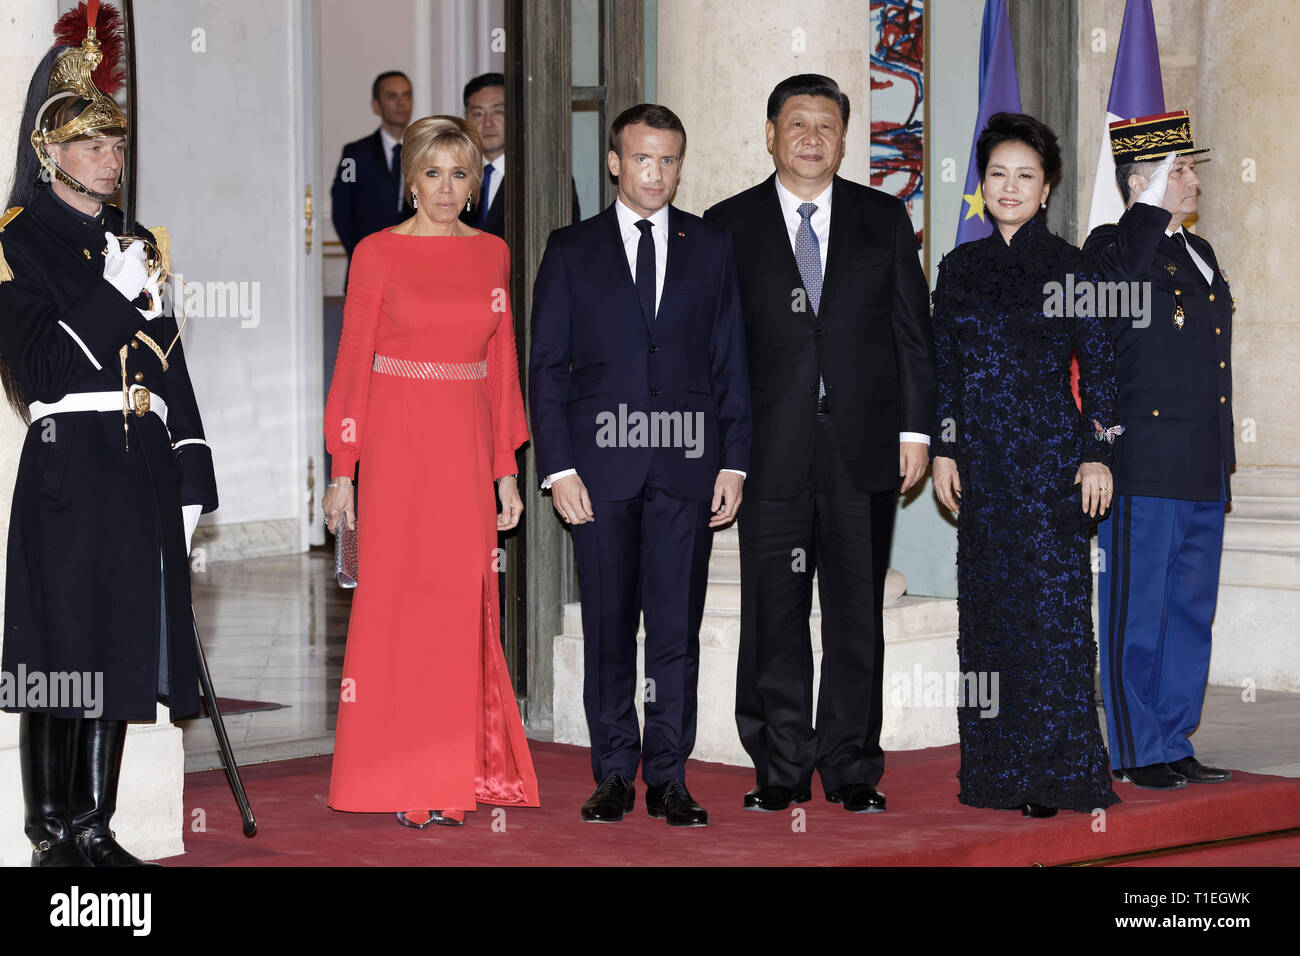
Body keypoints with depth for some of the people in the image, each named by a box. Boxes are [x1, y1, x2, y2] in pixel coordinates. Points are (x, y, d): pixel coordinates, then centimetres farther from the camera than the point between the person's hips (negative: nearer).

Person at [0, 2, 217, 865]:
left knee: (119, 649, 7)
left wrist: (192, 481, 13)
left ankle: (97, 828, 13)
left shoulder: (139, 243, 18)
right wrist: (114, 293, -17)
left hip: (142, 470, 6)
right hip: (70, 464, -6)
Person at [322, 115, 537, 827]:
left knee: (462, 602, 4)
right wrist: (342, 470, -7)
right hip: (398, 442, -3)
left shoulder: (492, 254, 9)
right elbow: (352, 364, -3)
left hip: (469, 448, 3)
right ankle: (401, 781, 5)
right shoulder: (378, 254, -2)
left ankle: (459, 773, 13)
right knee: (399, 600, -1)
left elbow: (503, 366, 11)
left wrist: (506, 468, 7)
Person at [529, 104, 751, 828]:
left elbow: (731, 362, 10)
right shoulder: (572, 250, 7)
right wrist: (559, 468, -5)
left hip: (685, 465, 1)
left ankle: (668, 779, 7)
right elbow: (546, 366, 4)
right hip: (602, 462, -1)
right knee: (608, 627, 3)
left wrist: (733, 463, 2)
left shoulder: (711, 247, 10)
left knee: (678, 627, 0)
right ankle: (614, 776, 11)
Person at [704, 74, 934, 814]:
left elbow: (913, 331, 9)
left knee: (857, 612, 4)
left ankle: (852, 769, 11)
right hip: (772, 449, -1)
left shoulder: (885, 219, 9)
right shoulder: (730, 225, 6)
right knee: (774, 614, 1)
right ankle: (781, 768, 10)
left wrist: (915, 428, 2)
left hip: (863, 446, 1)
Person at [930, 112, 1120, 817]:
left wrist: (1098, 455, -6)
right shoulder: (960, 268, 9)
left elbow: (1099, 368, 0)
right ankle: (996, 768, 12)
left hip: (1051, 454, -4)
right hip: (982, 460, 4)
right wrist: (944, 450, 5)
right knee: (989, 605, 5)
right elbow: (944, 366, 11)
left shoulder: (1070, 269, 0)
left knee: (1052, 601, -6)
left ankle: (1055, 771, -2)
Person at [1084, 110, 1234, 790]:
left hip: (1203, 475, 8)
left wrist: (1224, 456, 20)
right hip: (1145, 470, -8)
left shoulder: (1199, 253, 19)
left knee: (1191, 612, 12)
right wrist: (1151, 209, -22)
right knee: (1138, 614, -1)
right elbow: (1126, 289, -31)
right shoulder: (1112, 246, -6)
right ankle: (1135, 752, 6)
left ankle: (1174, 744, 20)